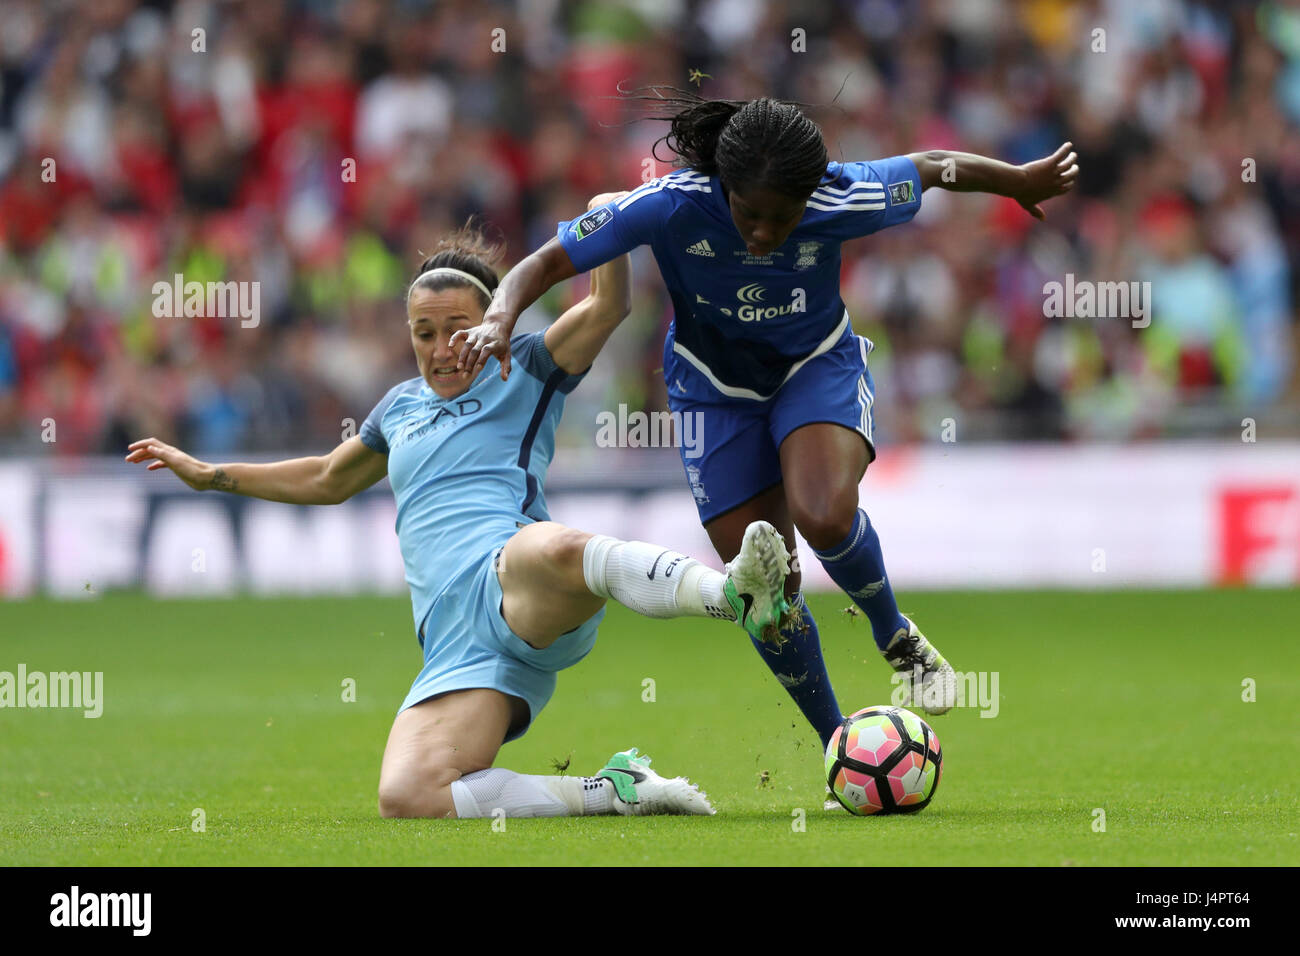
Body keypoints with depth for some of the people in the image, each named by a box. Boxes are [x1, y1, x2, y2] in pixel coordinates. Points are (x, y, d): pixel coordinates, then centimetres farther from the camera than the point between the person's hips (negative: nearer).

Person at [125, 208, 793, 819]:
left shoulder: (525, 371, 17)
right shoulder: (403, 406, 33)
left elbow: (607, 307, 3)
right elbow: (329, 480, 49)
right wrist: (208, 475, 50)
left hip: (515, 591, -5)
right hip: (455, 647, 5)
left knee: (551, 549, -47)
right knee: (405, 799, -27)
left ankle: (734, 594, -61)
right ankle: (612, 793, -21)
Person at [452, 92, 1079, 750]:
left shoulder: (841, 202, -29)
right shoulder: (672, 207, -32)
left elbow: (930, 168, -9)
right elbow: (546, 263, -26)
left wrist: (1023, 181, 9)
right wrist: (499, 319, -47)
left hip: (818, 368, -1)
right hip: (718, 392, 1)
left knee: (824, 516, -31)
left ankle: (897, 639, 0)